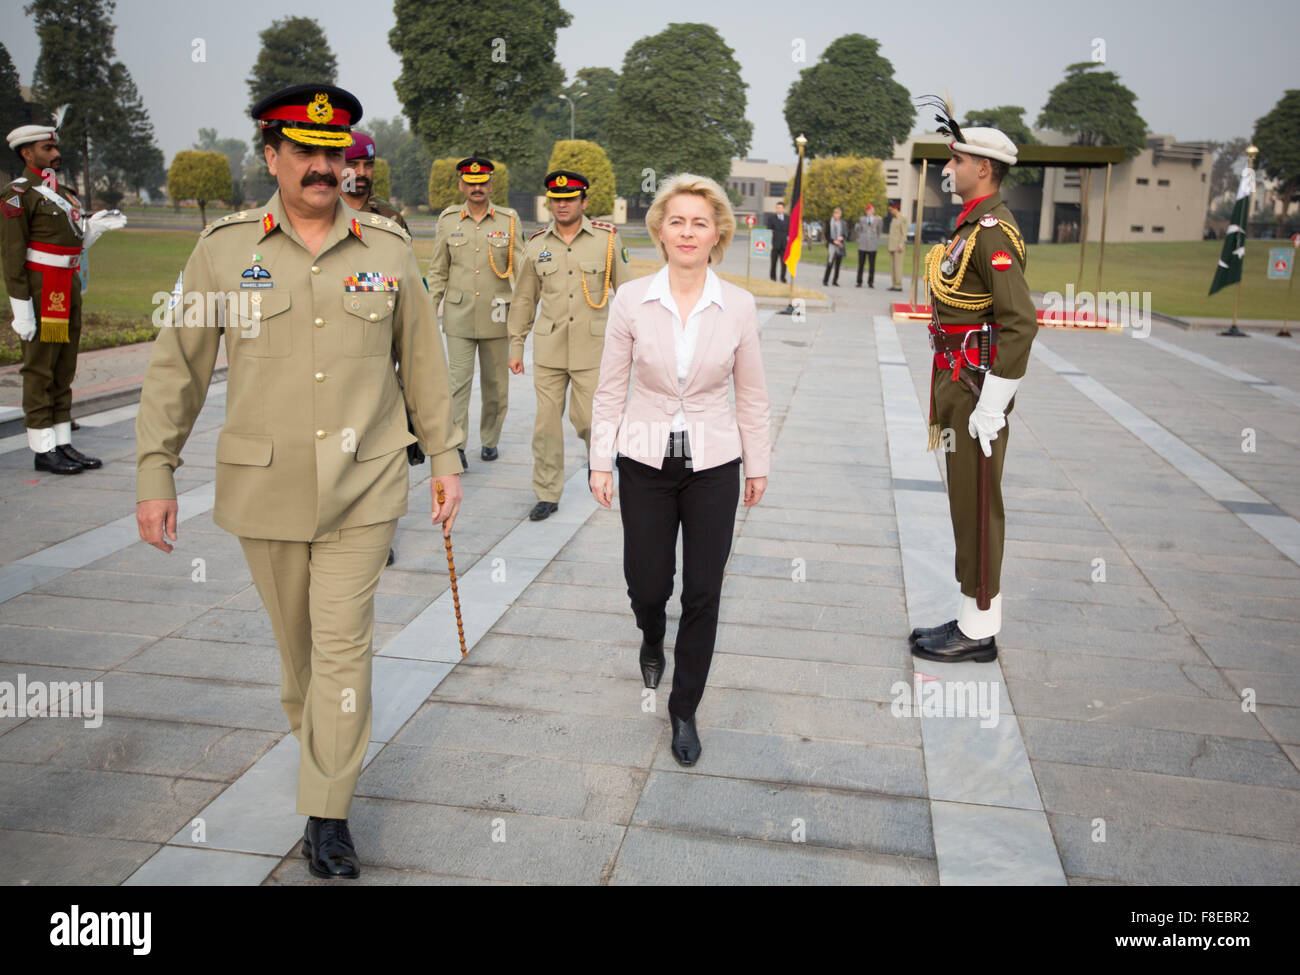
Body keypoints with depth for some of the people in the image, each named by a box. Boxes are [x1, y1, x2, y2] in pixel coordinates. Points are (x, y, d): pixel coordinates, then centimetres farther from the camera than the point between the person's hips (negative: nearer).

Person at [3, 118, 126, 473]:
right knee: (39, 370, -3)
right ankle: (43, 450, 2)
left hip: (68, 292, 8)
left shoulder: (63, 194, 17)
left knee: (64, 369, 10)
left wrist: (95, 227, 3)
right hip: (41, 294, -8)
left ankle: (63, 444, 16)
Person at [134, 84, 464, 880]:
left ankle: (327, 814, 10)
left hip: (363, 489, 0)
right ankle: (311, 731, 45)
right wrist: (156, 472, 0)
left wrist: (446, 460, 8)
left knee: (344, 646, -1)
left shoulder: (390, 249, 2)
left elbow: (424, 362, 9)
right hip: (264, 487, 1)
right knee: (295, 635, 17)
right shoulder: (224, 248, 0)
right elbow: (177, 365, 3)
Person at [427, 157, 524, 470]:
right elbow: (438, 271, 9)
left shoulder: (509, 220, 2)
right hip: (459, 315, 0)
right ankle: (456, 446, -6)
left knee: (495, 383, 9)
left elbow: (521, 268, 2)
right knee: (458, 381, -7)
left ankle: (490, 441, 24)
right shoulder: (448, 219, 5)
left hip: (496, 315, 0)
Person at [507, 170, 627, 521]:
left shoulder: (607, 238, 0)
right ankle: (547, 495, 14)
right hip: (548, 347, 2)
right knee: (546, 422, 2)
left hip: (593, 347, -2)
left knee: (587, 419, 0)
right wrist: (515, 346, 11)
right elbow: (523, 299, 12)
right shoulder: (536, 244, 5)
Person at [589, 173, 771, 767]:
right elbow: (610, 389, 1)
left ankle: (684, 711, 21)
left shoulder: (738, 306, -4)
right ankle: (652, 642, 47)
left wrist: (759, 464, 8)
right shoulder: (631, 300, -6)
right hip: (646, 464, 0)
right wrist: (600, 461, 0)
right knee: (646, 585, 9)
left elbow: (752, 395, 4)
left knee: (703, 595, 3)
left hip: (713, 466, 0)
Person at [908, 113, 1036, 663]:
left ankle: (978, 634, 10)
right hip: (959, 383, 10)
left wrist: (990, 408, -23)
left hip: (976, 389, -10)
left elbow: (1021, 323, -24)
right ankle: (974, 620, 26)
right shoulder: (973, 226, 15)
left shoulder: (993, 231, -17)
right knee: (969, 506, 15)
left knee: (976, 509, -1)